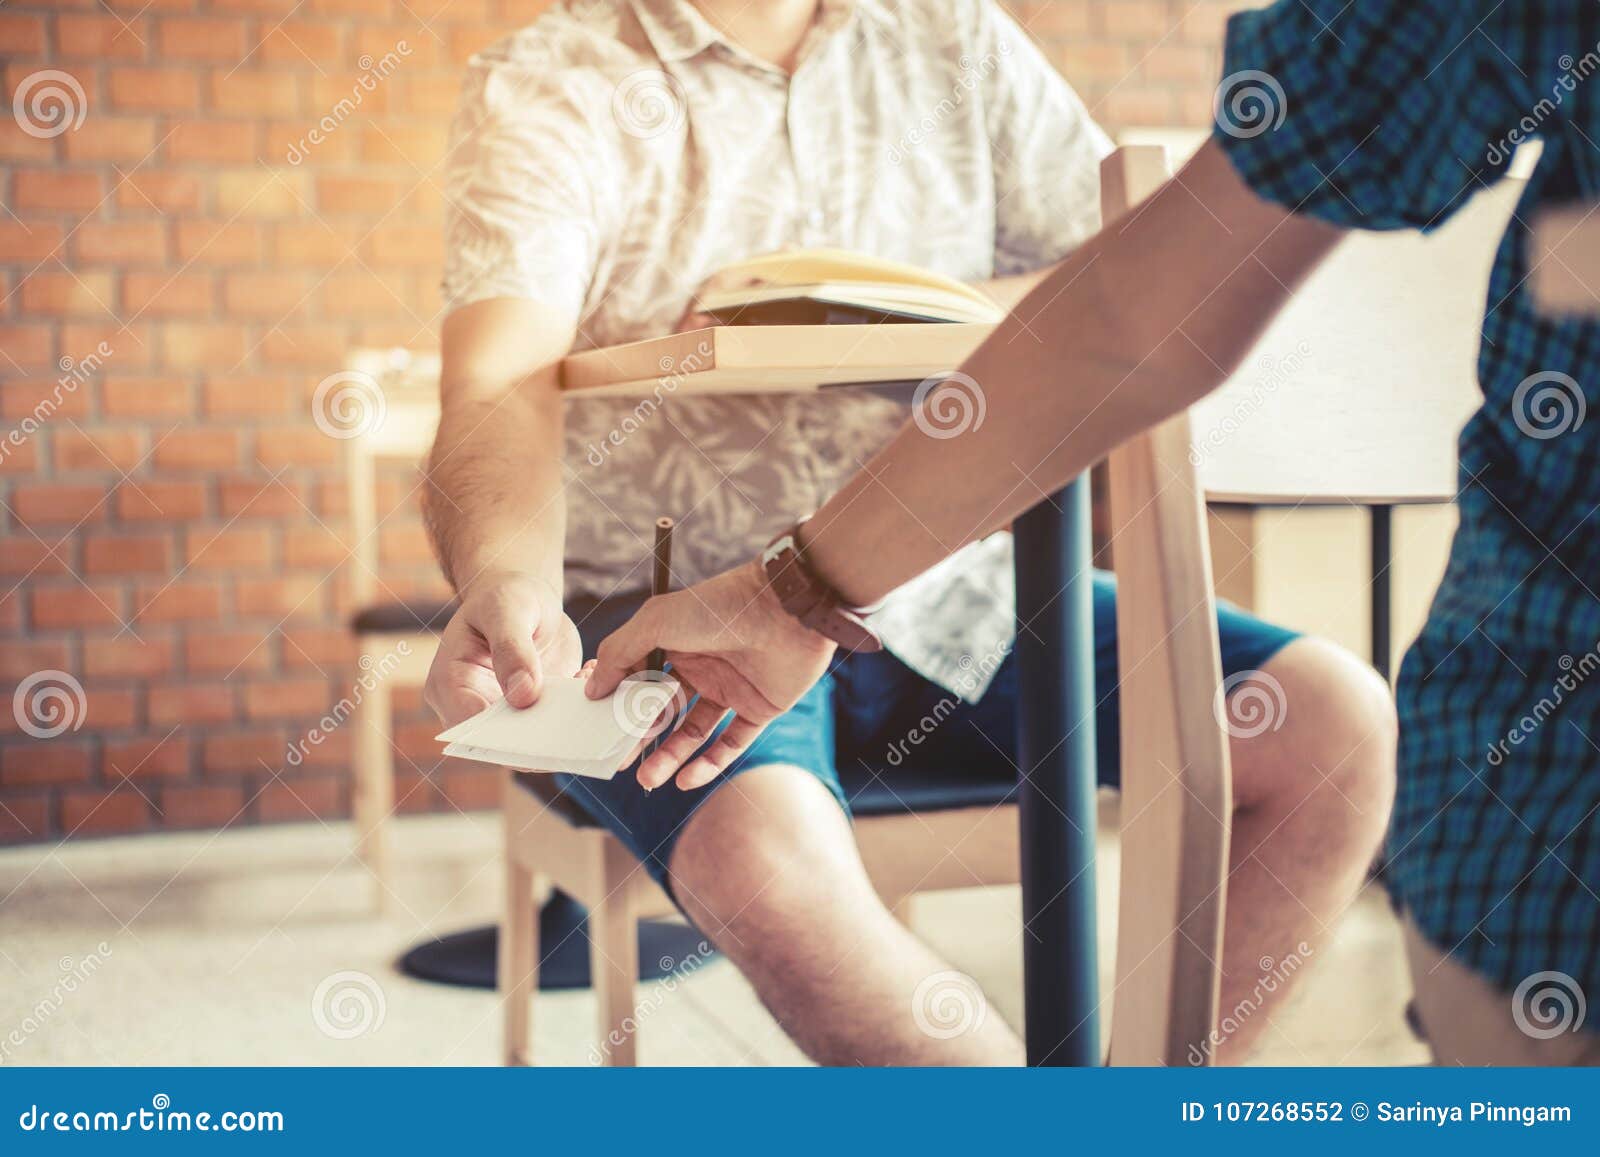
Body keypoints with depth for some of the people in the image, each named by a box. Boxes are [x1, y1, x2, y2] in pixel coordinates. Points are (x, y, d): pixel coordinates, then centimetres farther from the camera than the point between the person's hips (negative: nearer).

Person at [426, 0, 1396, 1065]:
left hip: (949, 593, 4)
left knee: (1340, 723, -14)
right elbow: (501, 386, -17)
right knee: (769, 853, -36)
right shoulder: (547, 89, -1)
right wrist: (511, 583, -40)